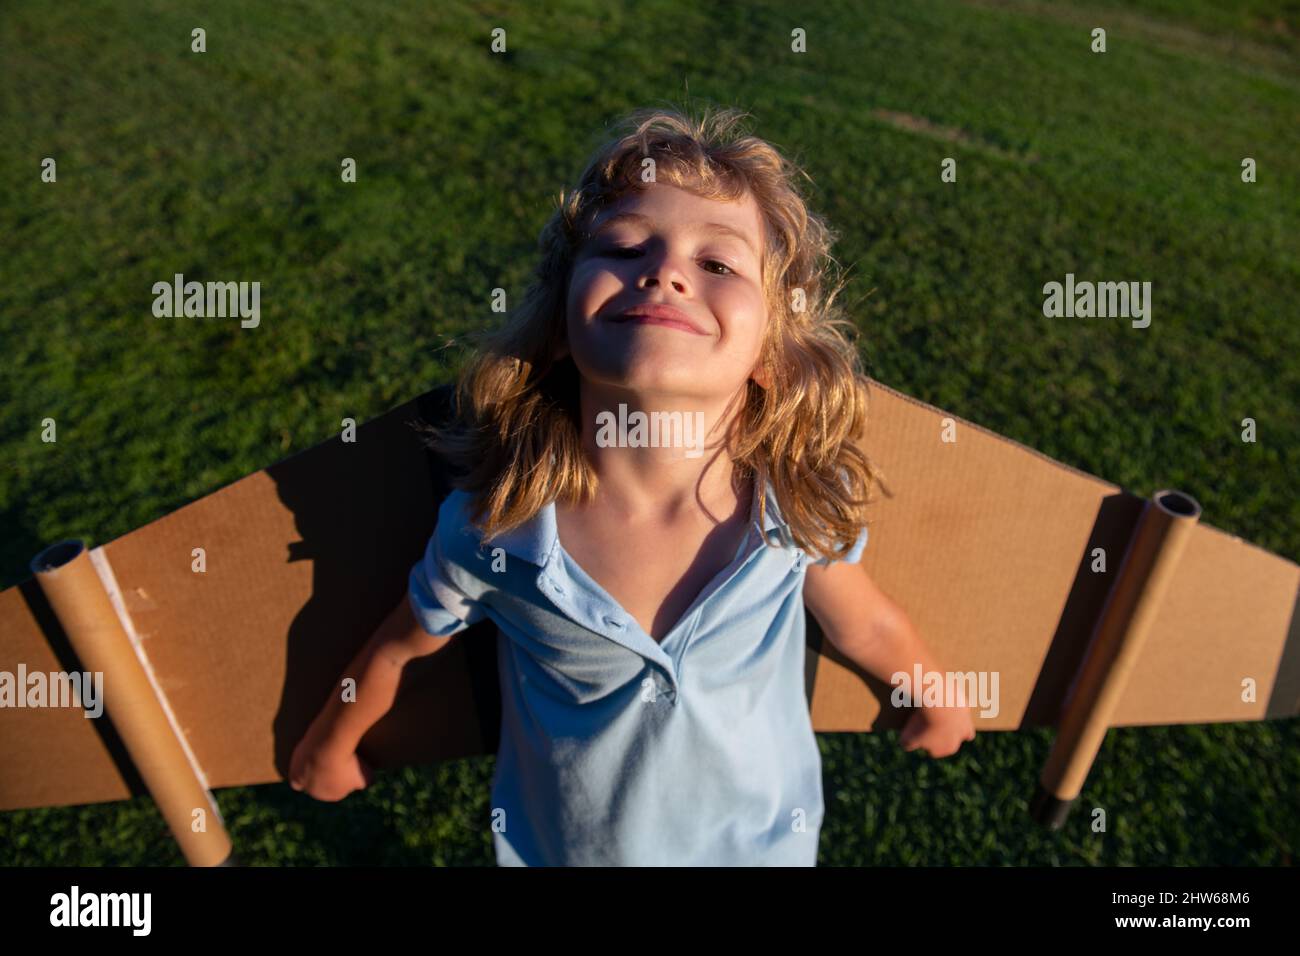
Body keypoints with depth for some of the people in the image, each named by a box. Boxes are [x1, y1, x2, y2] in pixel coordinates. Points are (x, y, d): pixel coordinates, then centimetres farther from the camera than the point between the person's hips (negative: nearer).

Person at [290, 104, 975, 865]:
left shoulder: (798, 508, -27)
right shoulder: (491, 530, -29)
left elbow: (866, 628, -5)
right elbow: (398, 649, -8)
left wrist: (937, 703, 14)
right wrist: (330, 745, 10)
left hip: (766, 842, 1)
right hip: (560, 848, 0)